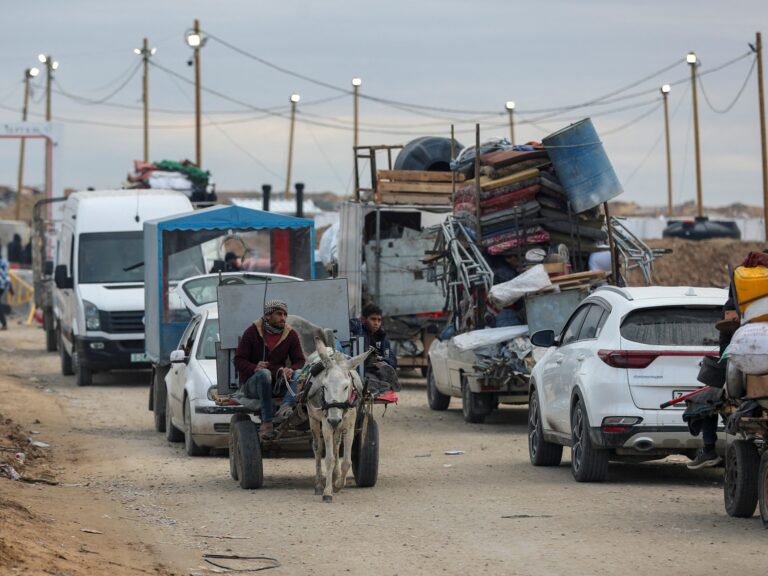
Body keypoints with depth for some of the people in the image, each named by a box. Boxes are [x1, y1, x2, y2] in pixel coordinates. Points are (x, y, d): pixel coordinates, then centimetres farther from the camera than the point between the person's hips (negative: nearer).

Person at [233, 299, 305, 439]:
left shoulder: (291, 334, 7)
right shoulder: (252, 332, -1)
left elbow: (300, 361, 5)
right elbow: (239, 361, -3)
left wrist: (291, 370, -20)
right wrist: (254, 368, -25)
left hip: (278, 383, 3)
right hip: (252, 383, -3)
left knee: (299, 374, -24)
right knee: (264, 373, -36)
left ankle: (285, 408, -51)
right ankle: (267, 421, -41)